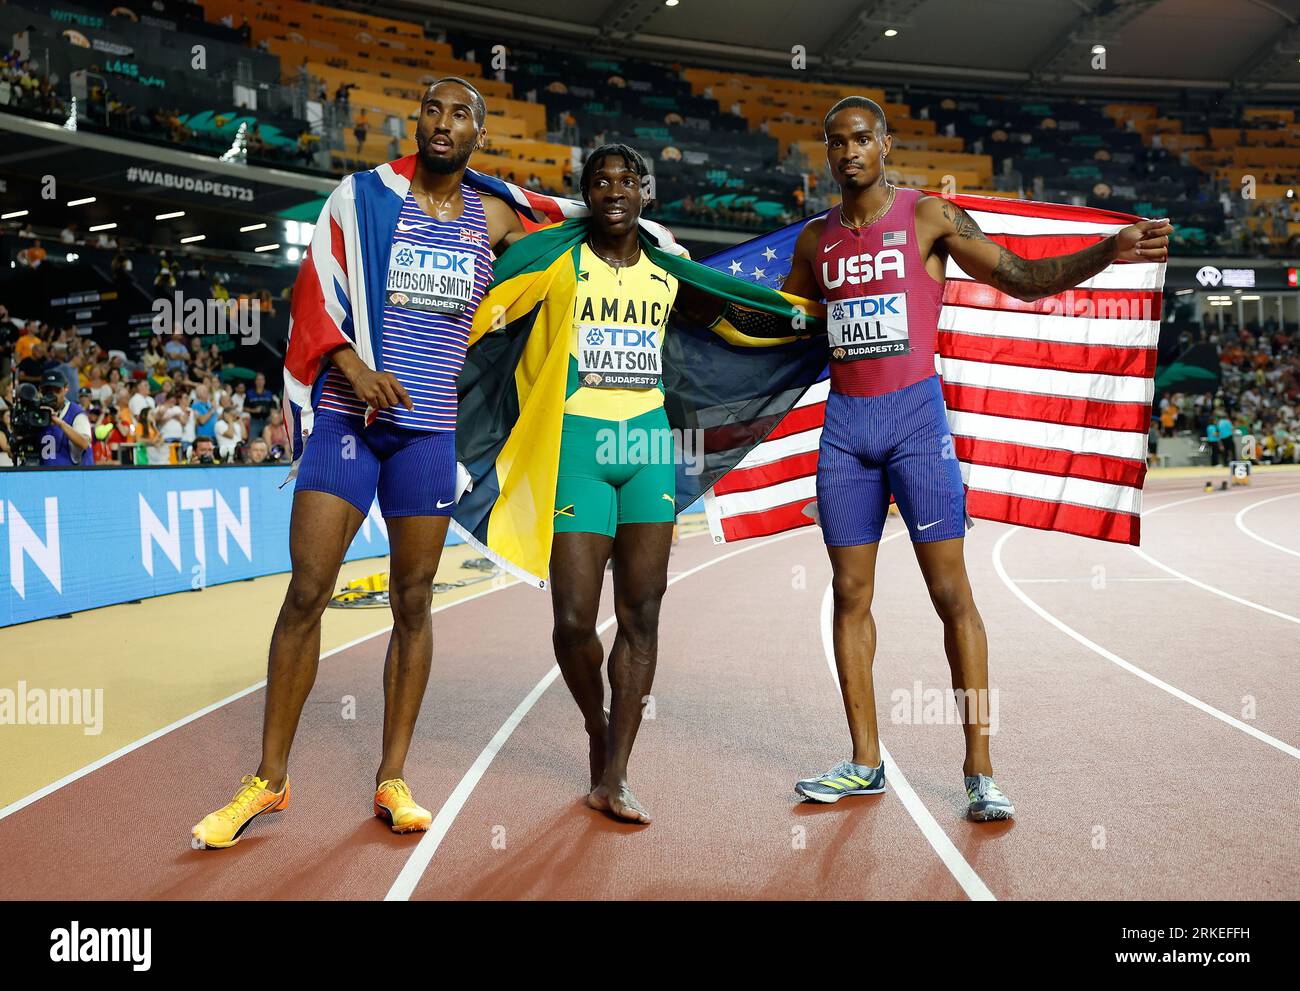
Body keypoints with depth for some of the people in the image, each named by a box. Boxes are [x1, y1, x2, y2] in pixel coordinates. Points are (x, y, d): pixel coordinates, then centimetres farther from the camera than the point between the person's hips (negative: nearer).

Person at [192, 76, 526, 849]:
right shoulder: (364, 193, 2)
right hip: (348, 416, -2)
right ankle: (269, 779, 10)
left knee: (414, 603, 5)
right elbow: (313, 291, -2)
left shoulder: (492, 218, 9)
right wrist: (351, 364, -16)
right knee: (307, 592, -6)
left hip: (429, 430, 2)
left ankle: (393, 779, 18)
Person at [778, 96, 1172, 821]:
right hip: (845, 421, 4)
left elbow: (1023, 279, -1)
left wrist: (1109, 252, -15)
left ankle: (980, 771, 2)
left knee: (952, 593, -6)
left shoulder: (928, 216, 2)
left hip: (915, 415, -4)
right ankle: (866, 764, 15)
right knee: (850, 595, 4)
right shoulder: (816, 239, 14)